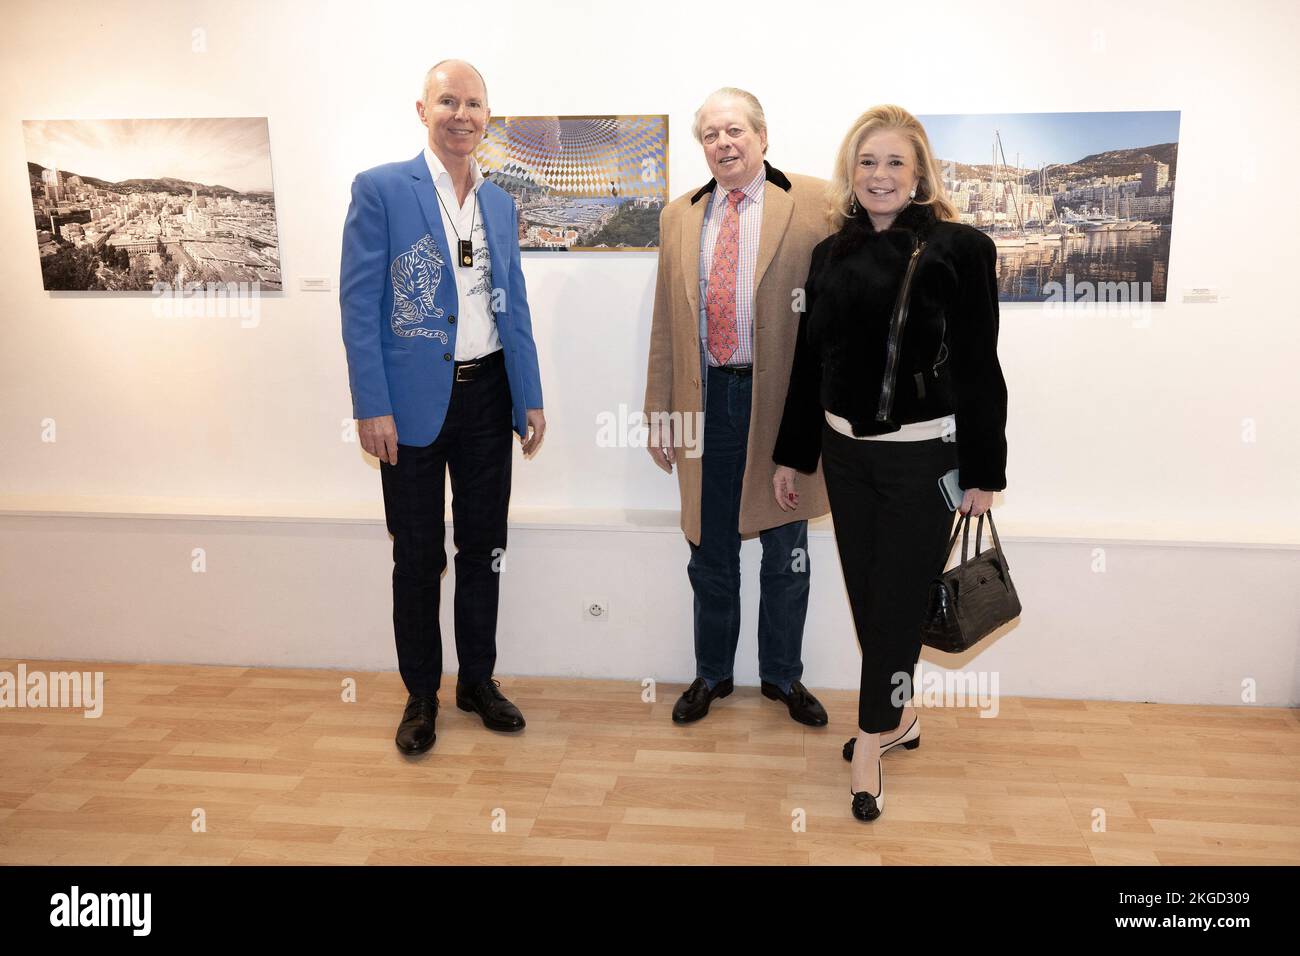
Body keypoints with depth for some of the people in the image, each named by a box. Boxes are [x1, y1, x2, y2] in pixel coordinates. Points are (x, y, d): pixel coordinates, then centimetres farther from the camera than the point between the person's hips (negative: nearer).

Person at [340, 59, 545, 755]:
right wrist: (372, 407, -14)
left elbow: (514, 305, 13)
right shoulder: (380, 189, -5)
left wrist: (530, 398, 8)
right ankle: (421, 693, 23)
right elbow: (358, 303, -9)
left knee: (483, 546, 13)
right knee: (417, 556, 7)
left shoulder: (499, 204, 10)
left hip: (487, 396, 5)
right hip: (413, 402, -4)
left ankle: (477, 679, 29)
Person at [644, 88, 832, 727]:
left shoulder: (811, 204, -2)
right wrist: (660, 413, 8)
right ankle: (712, 674, 32)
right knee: (710, 552, 14)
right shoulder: (680, 216, 10)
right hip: (705, 399, 3)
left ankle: (783, 675, 30)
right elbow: (665, 323, 10)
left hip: (781, 400, -3)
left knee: (785, 553, 11)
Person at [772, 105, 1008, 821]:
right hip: (846, 450, 5)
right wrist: (791, 455, 14)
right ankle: (899, 717, 33)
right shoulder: (832, 253, 6)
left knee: (896, 599, 4)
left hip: (925, 455, -5)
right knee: (866, 594, 13)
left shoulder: (958, 249, -8)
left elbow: (979, 366, -7)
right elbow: (809, 360, 11)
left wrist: (983, 473, -7)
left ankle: (872, 740, 21)